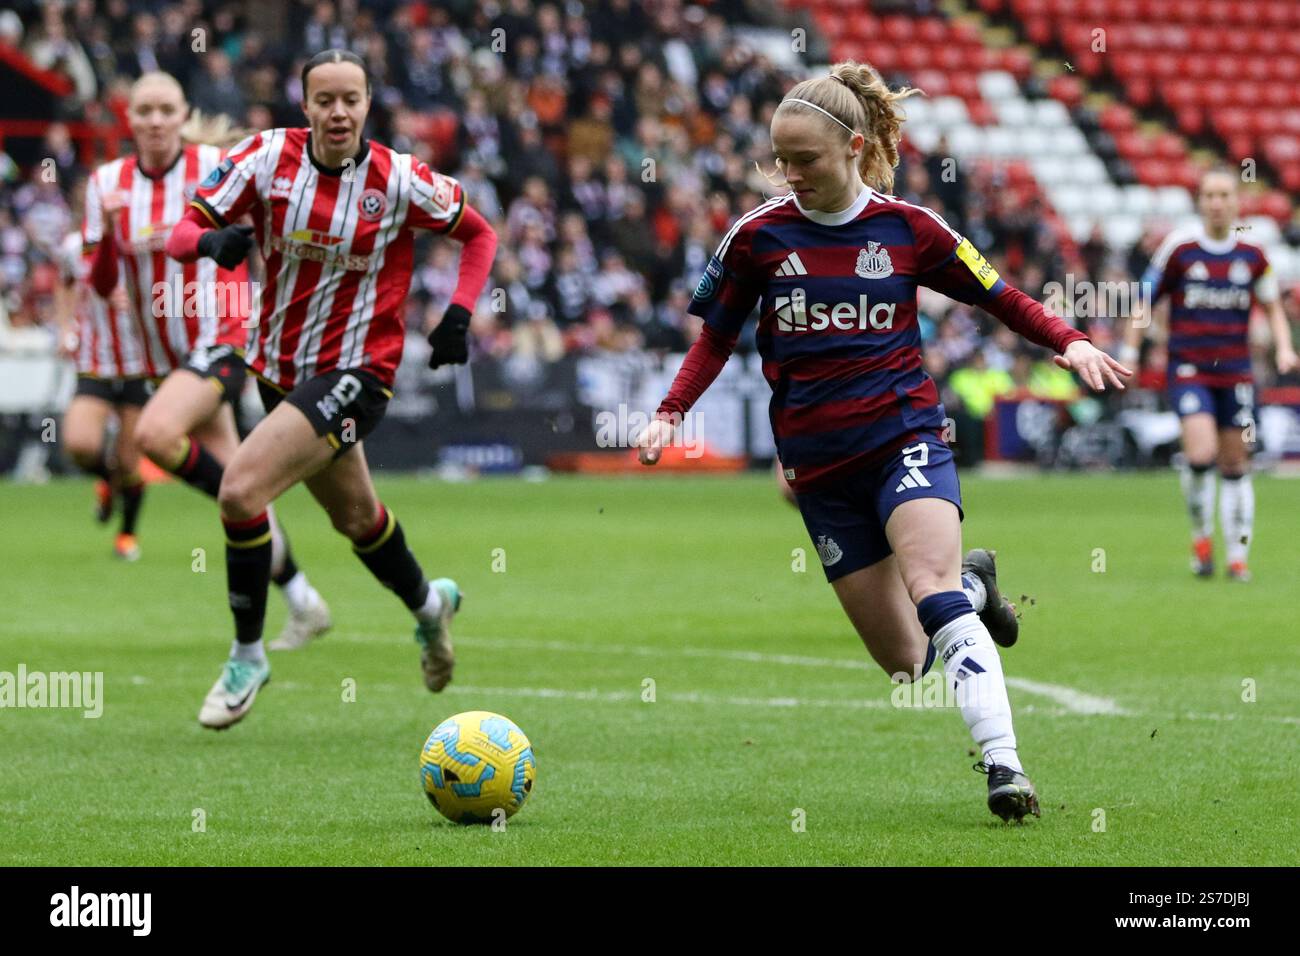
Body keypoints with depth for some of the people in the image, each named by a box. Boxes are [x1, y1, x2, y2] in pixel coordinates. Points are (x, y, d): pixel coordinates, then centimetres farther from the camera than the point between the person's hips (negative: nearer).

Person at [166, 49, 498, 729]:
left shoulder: (398, 180, -13)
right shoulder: (268, 157, -8)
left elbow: (479, 233, 4)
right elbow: (182, 232, -8)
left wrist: (458, 315, -9)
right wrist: (211, 241, -31)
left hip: (354, 373, -5)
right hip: (278, 367, 5)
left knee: (240, 490, -23)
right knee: (355, 517, 24)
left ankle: (247, 655, -4)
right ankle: (428, 603, 55)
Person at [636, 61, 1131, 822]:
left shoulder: (909, 229, -2)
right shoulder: (758, 237, 1)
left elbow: (1001, 297, 7)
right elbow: (717, 338, 13)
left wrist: (1070, 341, -10)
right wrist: (671, 415, -1)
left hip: (904, 437, -2)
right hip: (819, 466, 2)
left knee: (931, 587, -29)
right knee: (905, 662, 1)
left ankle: (1003, 762, -33)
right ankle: (974, 584, 35)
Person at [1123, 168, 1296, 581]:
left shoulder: (1252, 254, 3)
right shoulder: (1178, 247, -4)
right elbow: (1145, 301, 3)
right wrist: (1129, 353, -3)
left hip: (1236, 371, 3)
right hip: (1188, 368, -3)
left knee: (1235, 465, 5)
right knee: (1200, 454, -20)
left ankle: (1238, 555, 15)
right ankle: (1201, 536, 3)